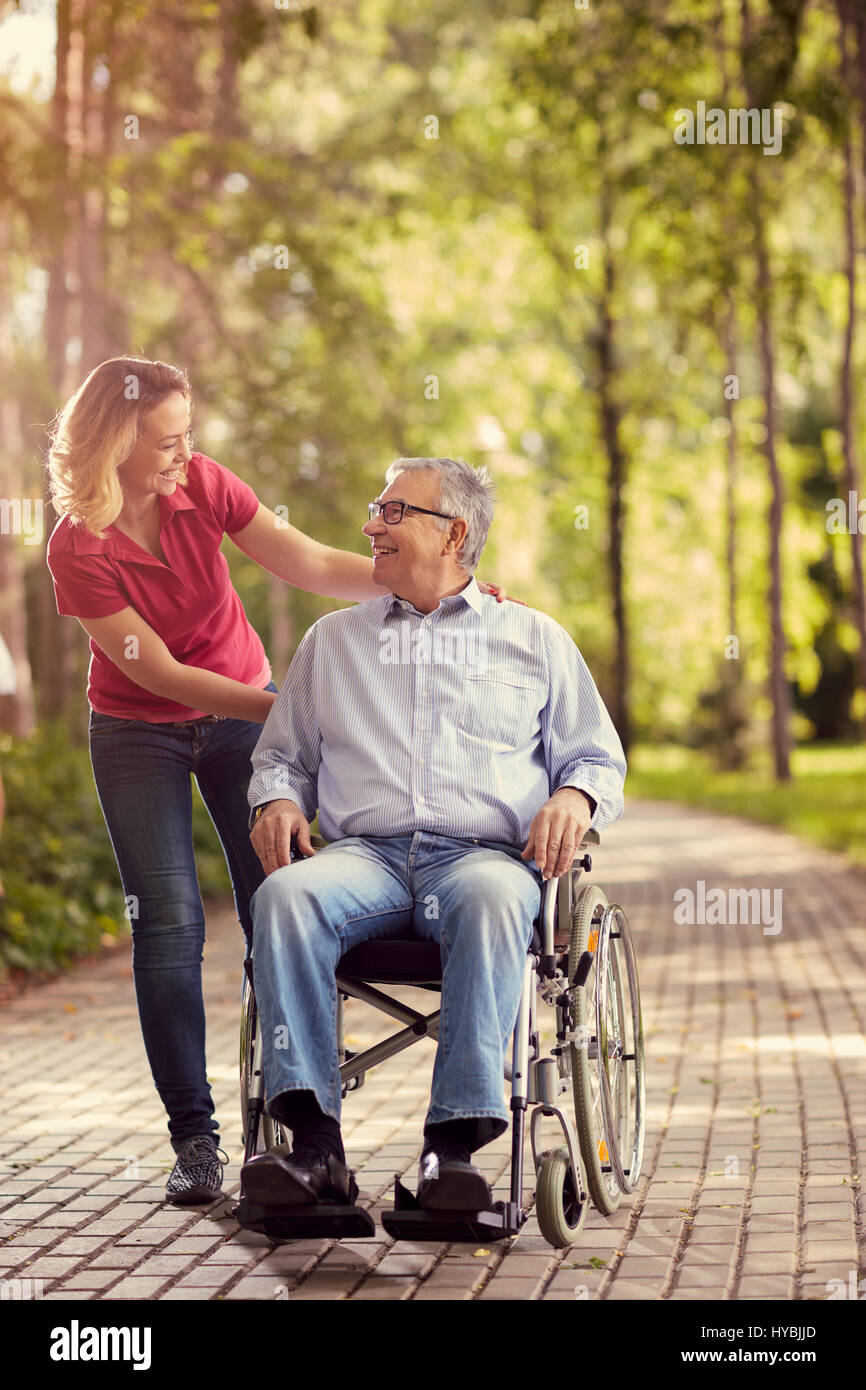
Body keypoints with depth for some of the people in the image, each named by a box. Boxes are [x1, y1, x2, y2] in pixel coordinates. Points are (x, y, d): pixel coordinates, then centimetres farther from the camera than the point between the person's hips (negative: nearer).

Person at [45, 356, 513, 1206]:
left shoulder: (203, 486, -12)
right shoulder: (77, 549, -21)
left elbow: (317, 568, -12)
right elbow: (156, 670, -19)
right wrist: (284, 706, -25)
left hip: (242, 714, 3)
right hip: (139, 734, -3)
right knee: (169, 921, -11)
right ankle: (193, 1138, -3)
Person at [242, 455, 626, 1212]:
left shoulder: (535, 639, 21)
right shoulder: (331, 640, 27)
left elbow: (599, 759, 21)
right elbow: (283, 753, 31)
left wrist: (574, 797, -3)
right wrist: (277, 799, 7)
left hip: (485, 854, -2)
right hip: (366, 852, 2)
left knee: (493, 899, -40)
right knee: (284, 895, -34)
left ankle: (455, 1142, -43)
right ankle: (314, 1144, -39)